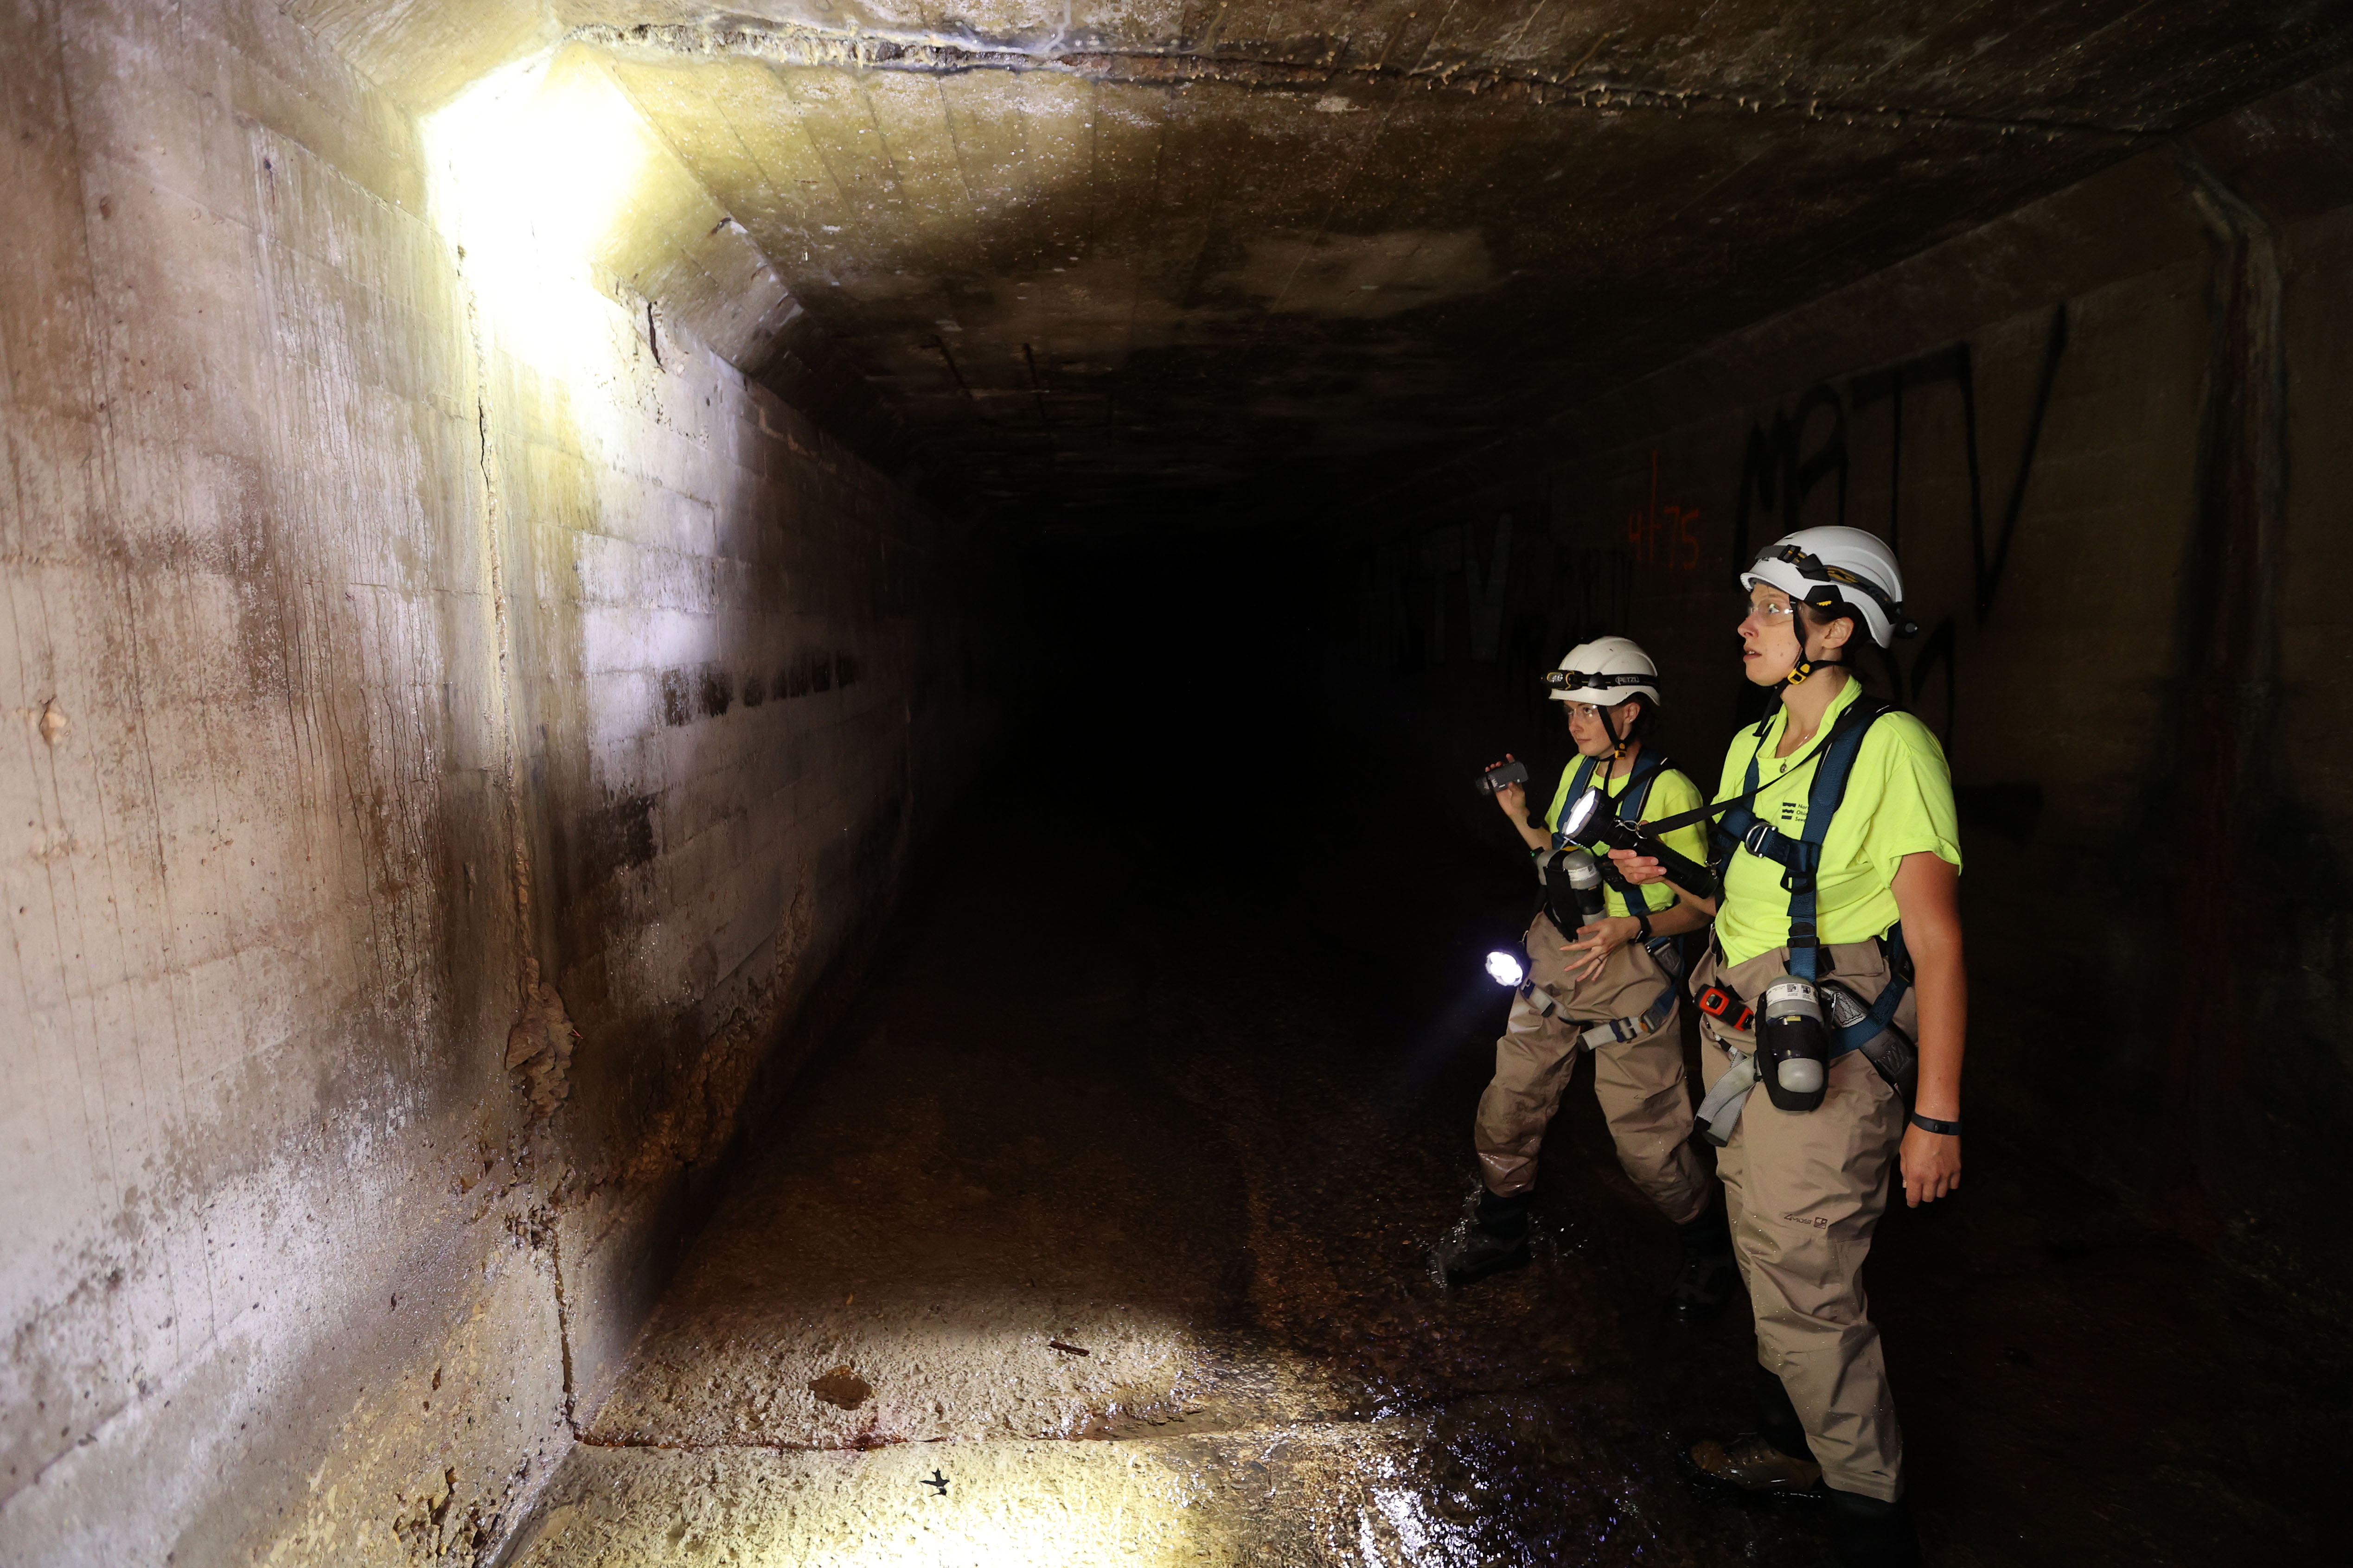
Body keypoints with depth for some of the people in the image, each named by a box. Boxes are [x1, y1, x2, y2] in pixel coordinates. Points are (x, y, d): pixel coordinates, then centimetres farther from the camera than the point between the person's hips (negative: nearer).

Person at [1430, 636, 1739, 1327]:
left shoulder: (1670, 791, -15)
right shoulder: (1579, 771, 6)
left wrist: (1632, 927, -25)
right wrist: (1520, 818, 3)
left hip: (1629, 973, -6)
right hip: (1557, 956, 7)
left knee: (1646, 1136, 2)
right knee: (1510, 1104, 12)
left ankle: (1710, 1250, 31)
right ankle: (1497, 1233, 33)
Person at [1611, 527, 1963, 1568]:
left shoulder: (1890, 748, -16)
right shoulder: (1750, 747, 9)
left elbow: (1937, 938, -18)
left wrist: (1937, 1117, -18)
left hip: (1827, 1059, -8)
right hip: (1740, 1044, 8)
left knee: (1806, 1290, -1)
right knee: (1770, 1264, 20)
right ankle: (1793, 1444, 41)